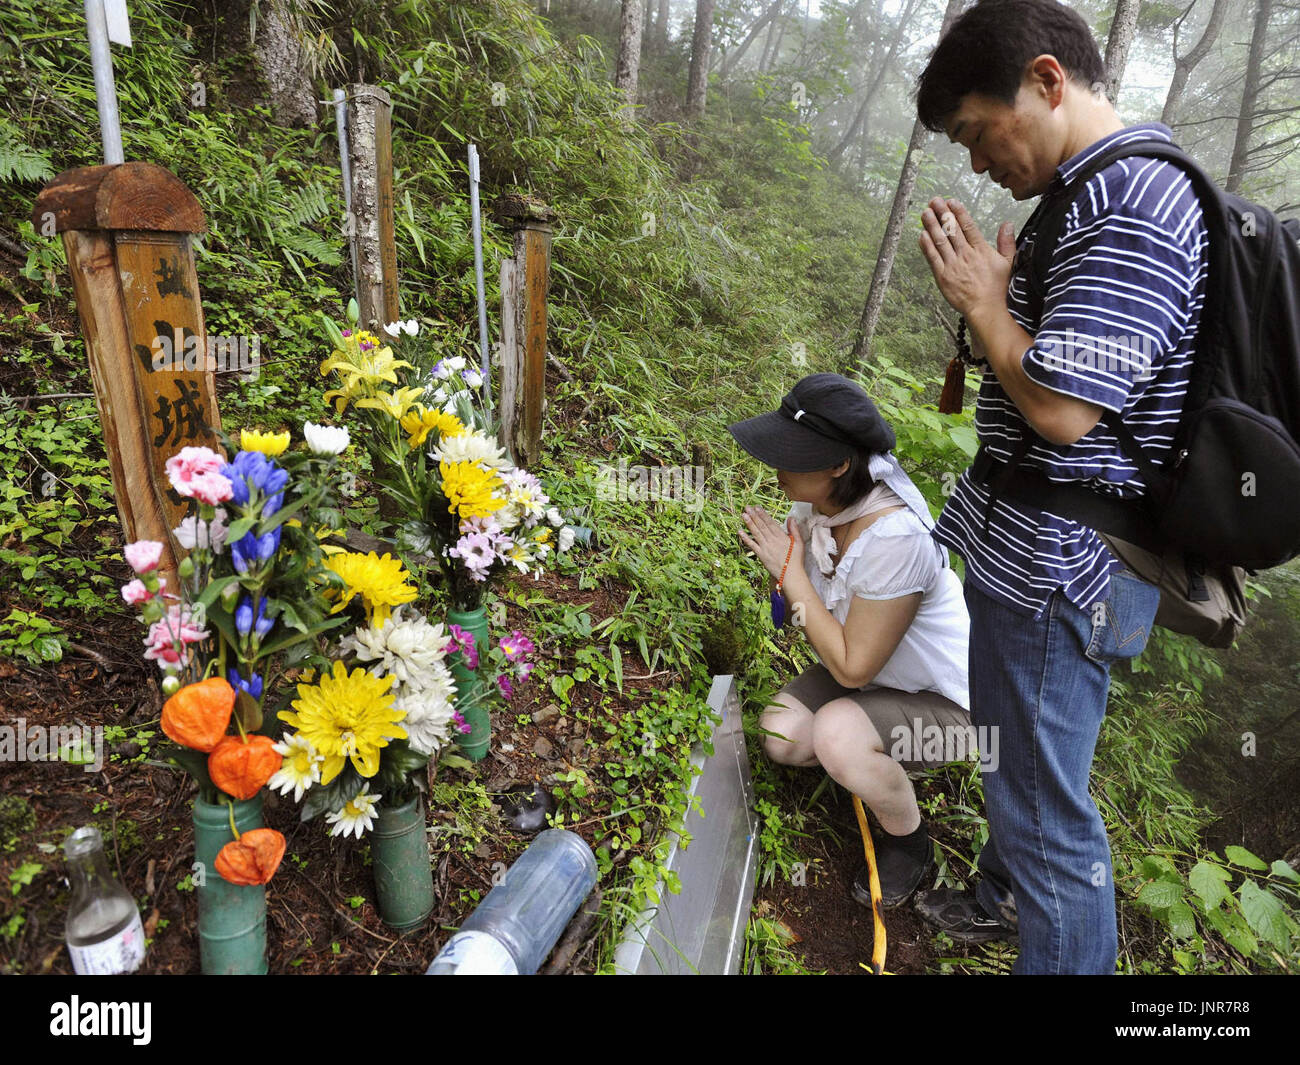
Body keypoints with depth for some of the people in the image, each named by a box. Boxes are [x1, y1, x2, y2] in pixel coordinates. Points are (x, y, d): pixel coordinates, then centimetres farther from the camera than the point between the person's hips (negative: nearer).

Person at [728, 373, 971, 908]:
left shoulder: (896, 538, -37)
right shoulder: (816, 501, -13)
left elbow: (852, 667, -28)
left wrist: (791, 572, -26)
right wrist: (775, 557, -19)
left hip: (949, 702, -7)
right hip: (876, 674, 7)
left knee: (837, 733, -32)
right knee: (780, 734, -11)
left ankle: (909, 841, 0)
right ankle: (883, 758, 19)